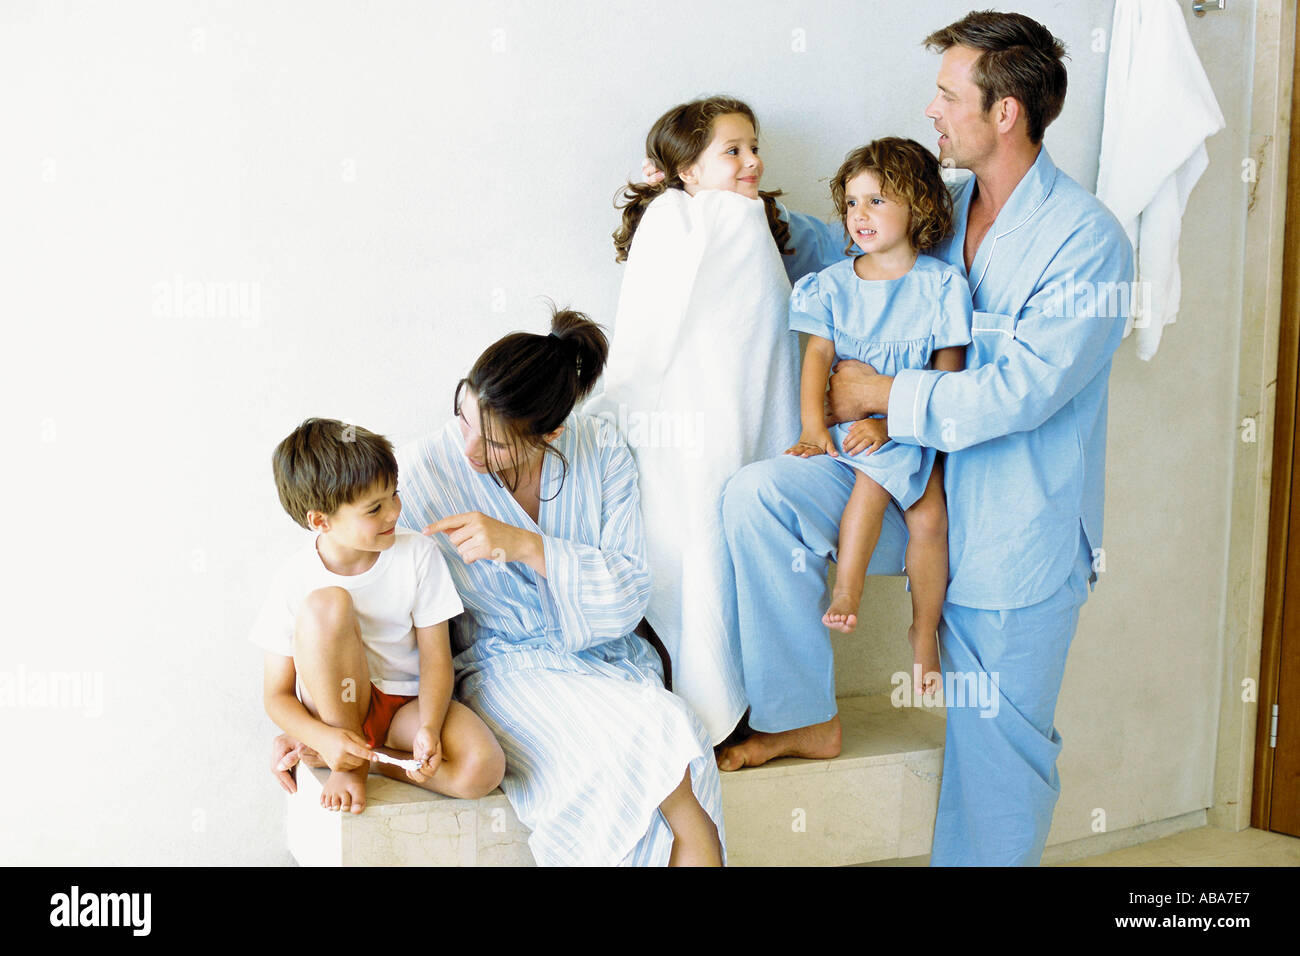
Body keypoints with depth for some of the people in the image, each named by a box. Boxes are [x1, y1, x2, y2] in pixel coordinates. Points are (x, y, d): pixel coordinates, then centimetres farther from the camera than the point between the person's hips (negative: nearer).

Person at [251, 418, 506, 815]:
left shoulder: (418, 555, -11)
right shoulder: (295, 582, -13)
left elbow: (436, 658, -9)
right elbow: (277, 696, -7)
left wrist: (428, 729, -27)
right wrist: (323, 737, -28)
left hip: (407, 705, 1)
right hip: (334, 707, -1)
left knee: (483, 770, -30)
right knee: (326, 603, -29)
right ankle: (349, 763, -15)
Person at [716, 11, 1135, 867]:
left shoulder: (1086, 238, -17)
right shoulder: (942, 206, 5)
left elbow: (1021, 390, -24)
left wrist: (882, 396, -16)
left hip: (1016, 528, -6)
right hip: (918, 479, 6)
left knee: (997, 745, 4)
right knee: (757, 495, -14)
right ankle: (807, 719, -1)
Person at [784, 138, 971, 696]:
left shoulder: (940, 284, -1)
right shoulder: (833, 283, 8)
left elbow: (947, 373, -4)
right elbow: (817, 355, 0)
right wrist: (813, 425, -16)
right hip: (848, 426, 1)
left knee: (930, 517, -19)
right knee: (874, 481, -31)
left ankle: (924, 631, -3)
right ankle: (846, 591, -22)